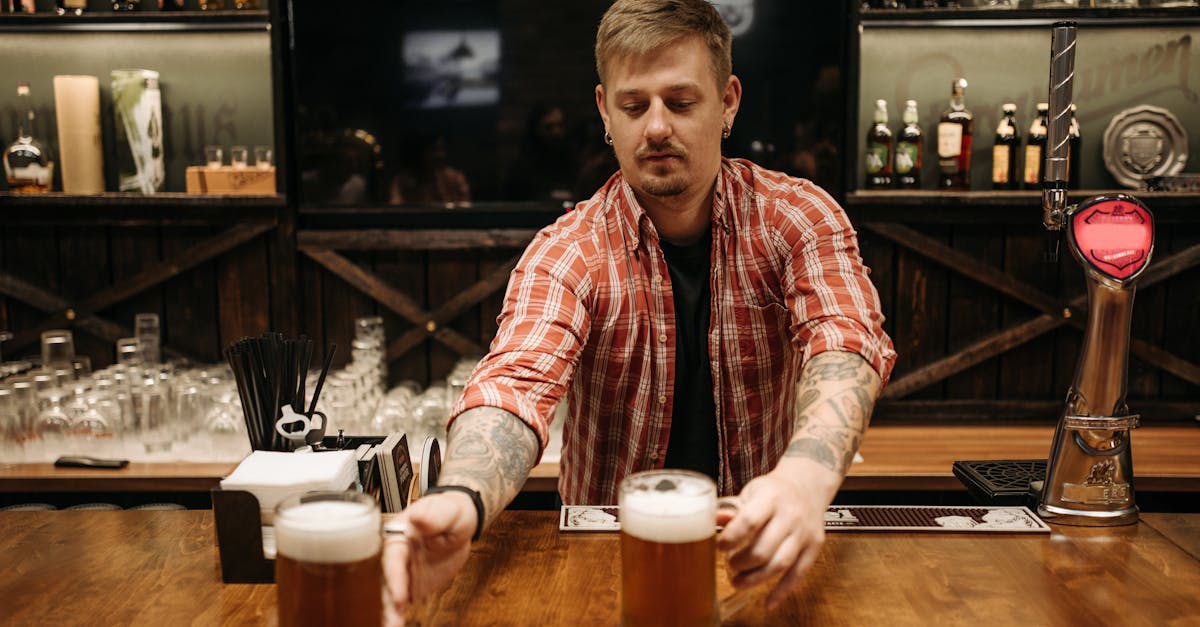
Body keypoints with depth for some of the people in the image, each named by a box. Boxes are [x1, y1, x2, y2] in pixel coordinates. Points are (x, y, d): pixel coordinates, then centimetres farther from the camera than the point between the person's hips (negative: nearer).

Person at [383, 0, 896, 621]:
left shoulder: (798, 218, -5)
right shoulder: (567, 254, -9)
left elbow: (844, 344, -21)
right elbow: (517, 383, -24)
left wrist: (807, 474, -44)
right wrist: (461, 500, -48)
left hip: (755, 547, 1)